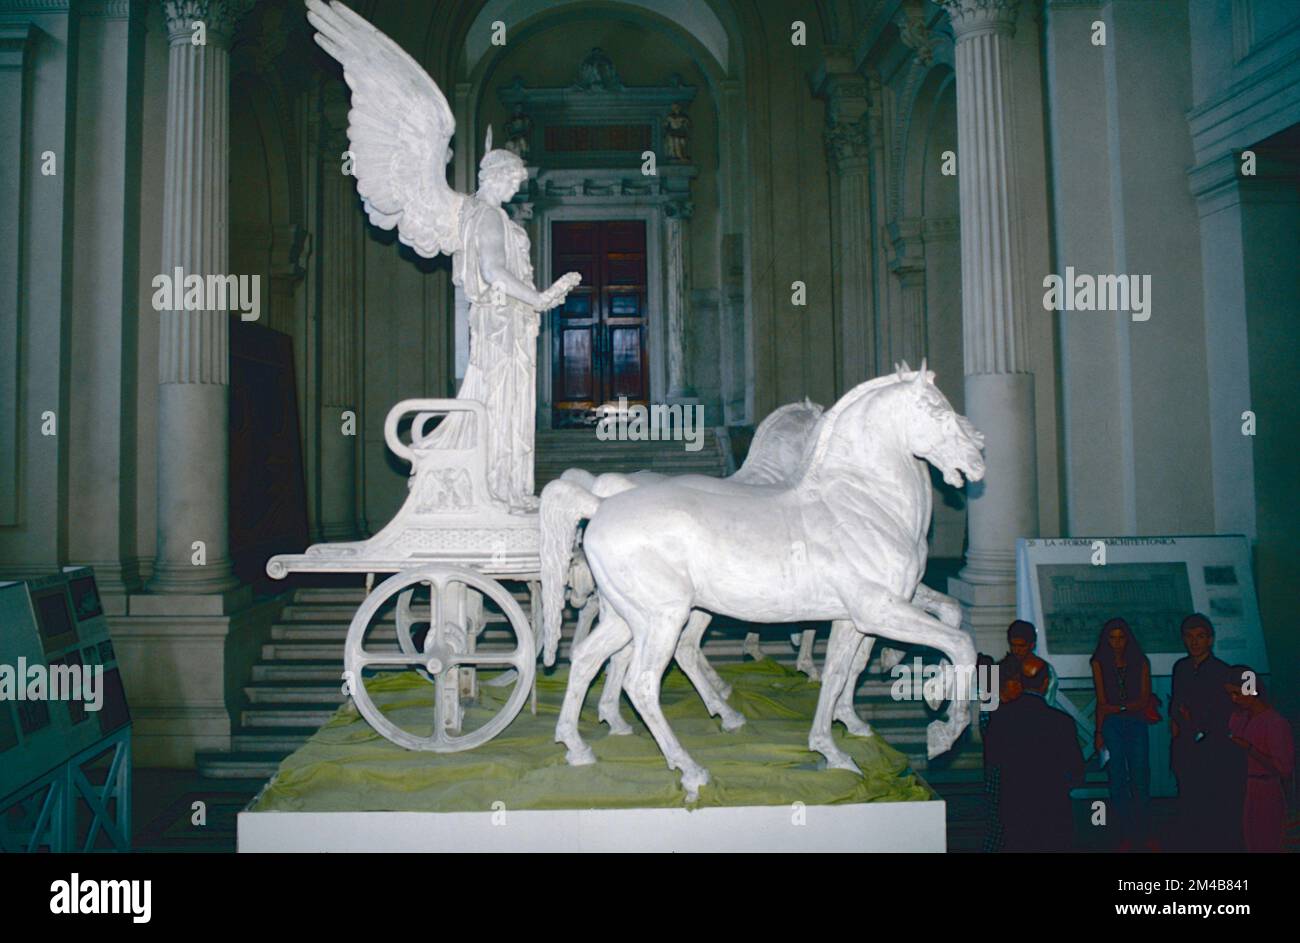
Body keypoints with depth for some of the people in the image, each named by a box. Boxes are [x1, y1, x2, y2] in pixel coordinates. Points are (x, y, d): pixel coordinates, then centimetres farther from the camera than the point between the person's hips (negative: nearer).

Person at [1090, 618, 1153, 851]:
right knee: (1118, 781, 0)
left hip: (1136, 724, 0)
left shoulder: (1140, 663, 6)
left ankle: (1140, 832, 13)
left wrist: (1120, 708, -12)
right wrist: (1099, 732, -5)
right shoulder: (1100, 664, 4)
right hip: (1111, 726, 0)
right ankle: (1126, 835, 7)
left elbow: (1145, 698, 1)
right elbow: (1101, 701, 1)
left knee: (1140, 779, -1)